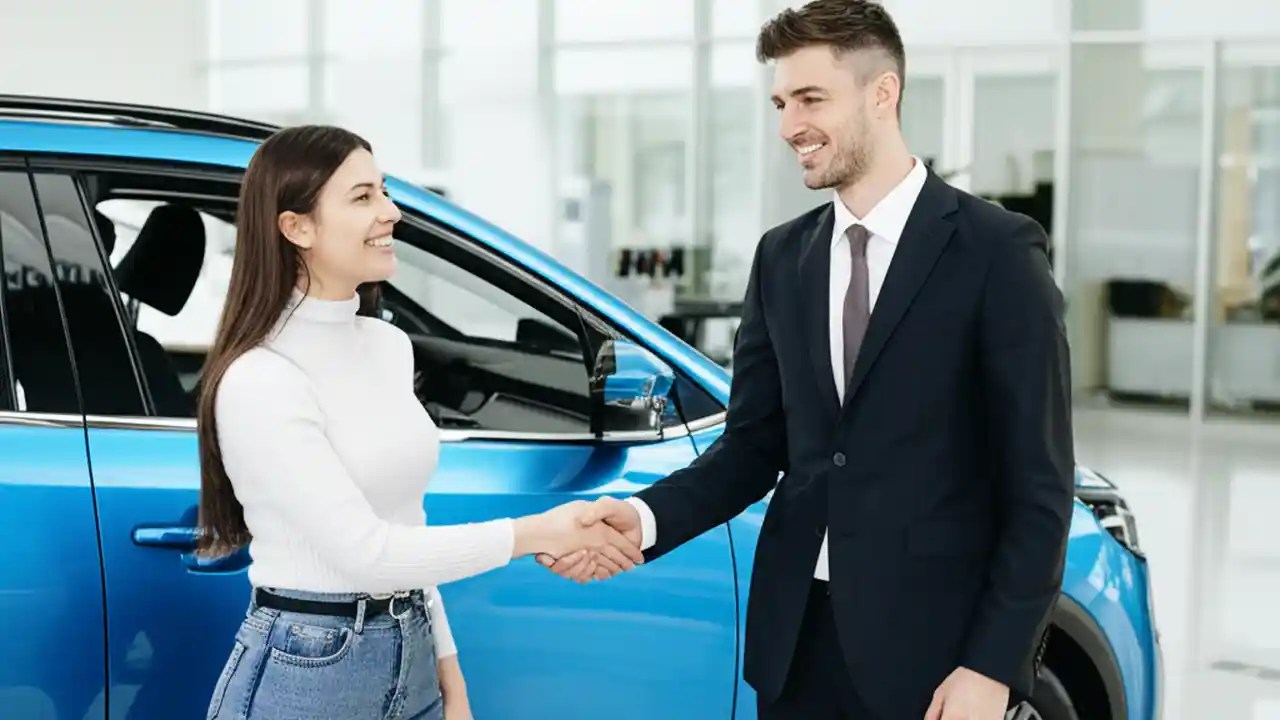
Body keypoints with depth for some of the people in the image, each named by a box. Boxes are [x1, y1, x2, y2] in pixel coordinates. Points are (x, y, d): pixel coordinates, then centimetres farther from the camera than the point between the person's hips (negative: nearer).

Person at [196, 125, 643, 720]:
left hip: (410, 661, 7)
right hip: (303, 672, -7)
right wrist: (536, 533, -17)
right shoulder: (259, 381, -17)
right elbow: (361, 550, -20)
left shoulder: (390, 346, 6)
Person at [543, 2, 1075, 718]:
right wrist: (647, 516, -9)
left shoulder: (997, 251, -7)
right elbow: (753, 445, 9)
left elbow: (1039, 483, -8)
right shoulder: (782, 257, 9)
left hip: (929, 645, -5)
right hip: (798, 637, 5)